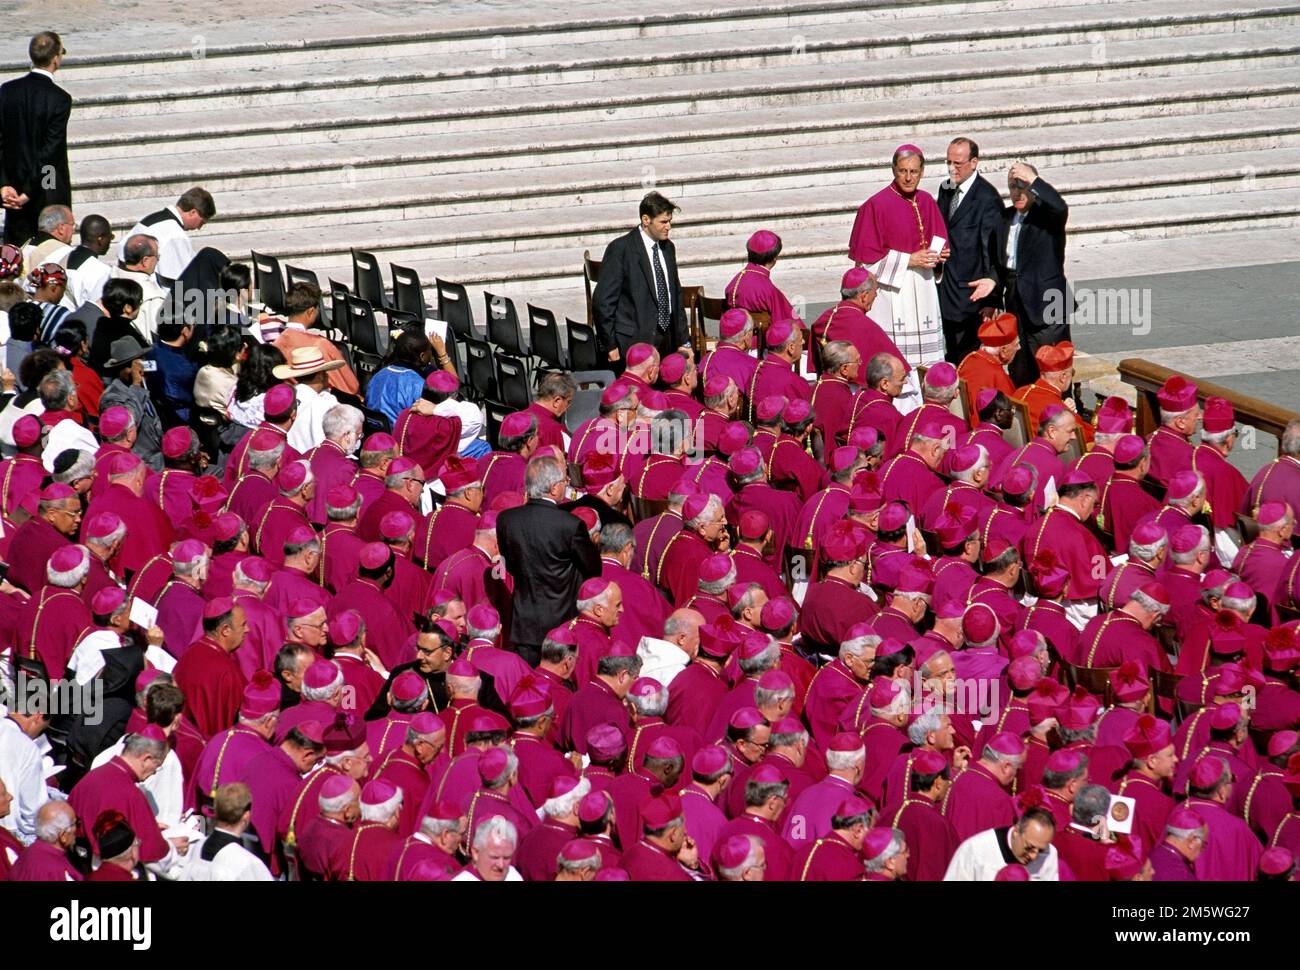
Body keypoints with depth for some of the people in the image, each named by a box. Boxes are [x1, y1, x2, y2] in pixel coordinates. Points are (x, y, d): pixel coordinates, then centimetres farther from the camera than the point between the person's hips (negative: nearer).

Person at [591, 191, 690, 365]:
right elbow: (602, 301, -10)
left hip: (666, 342, 6)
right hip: (633, 343, -6)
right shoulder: (620, 249, -9)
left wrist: (683, 342, 17)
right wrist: (610, 345, -11)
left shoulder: (668, 248, 14)